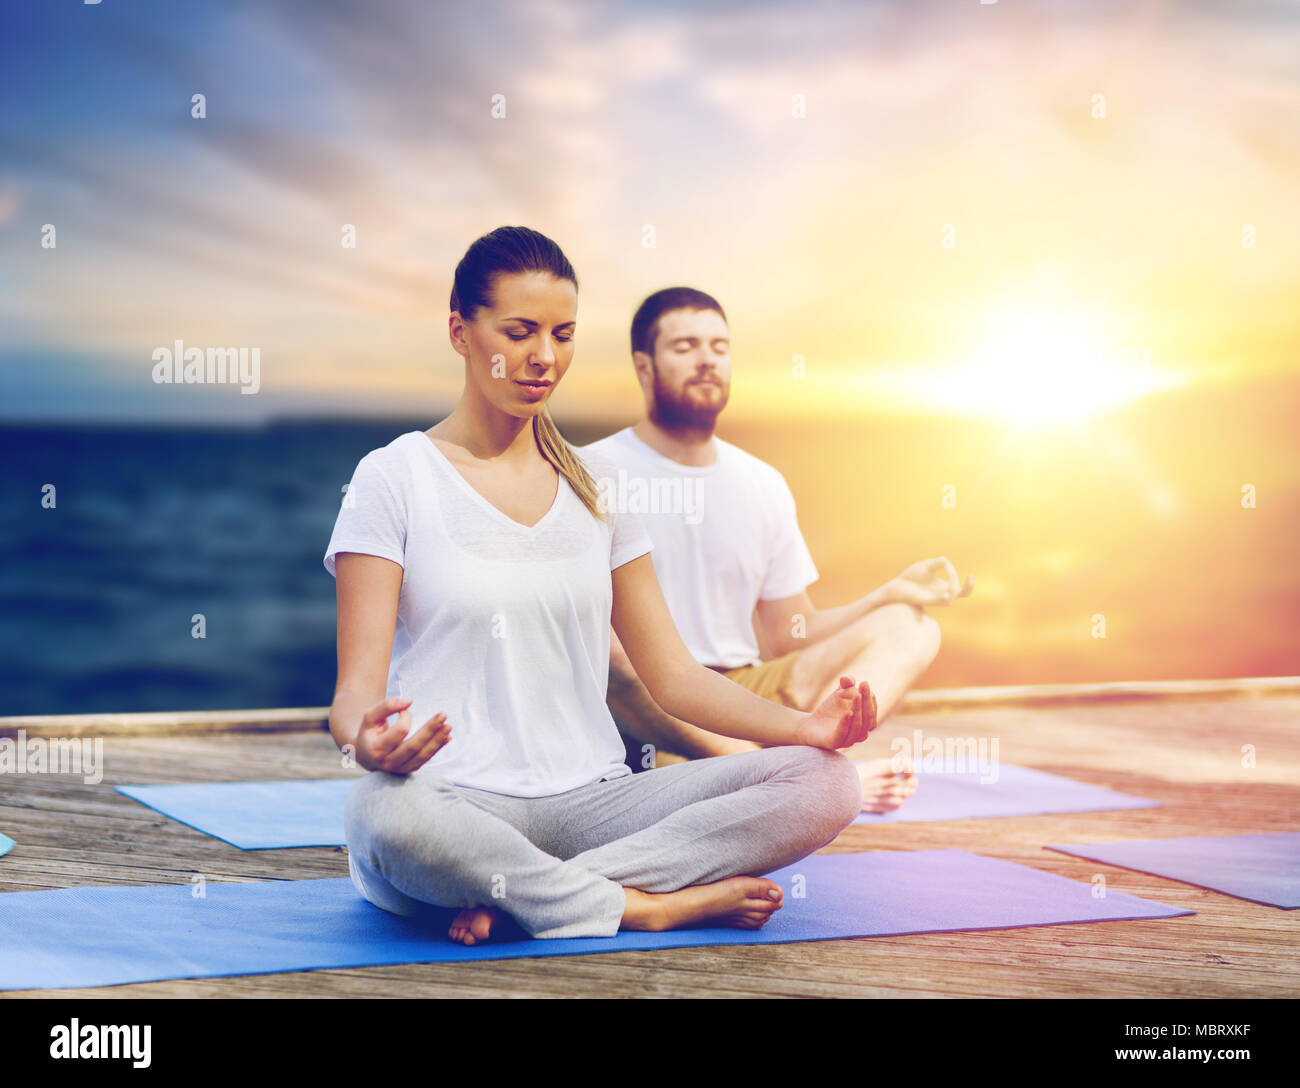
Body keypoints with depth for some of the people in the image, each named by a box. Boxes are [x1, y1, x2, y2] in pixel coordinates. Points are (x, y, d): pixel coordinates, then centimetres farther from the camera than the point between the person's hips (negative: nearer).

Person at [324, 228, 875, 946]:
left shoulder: (595, 487, 17)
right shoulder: (395, 478, 3)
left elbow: (671, 672, 14)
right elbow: (358, 687, -5)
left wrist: (805, 725, -5)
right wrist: (368, 739, -31)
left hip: (590, 800, 5)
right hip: (455, 800, -4)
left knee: (825, 785, -18)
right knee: (382, 811, -42)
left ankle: (520, 899, -25)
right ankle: (652, 905, -24)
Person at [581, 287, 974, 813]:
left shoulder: (762, 484, 17)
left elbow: (792, 635, 17)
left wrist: (893, 595, 2)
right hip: (640, 710, -5)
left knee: (909, 628, -10)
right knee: (613, 664, -40)